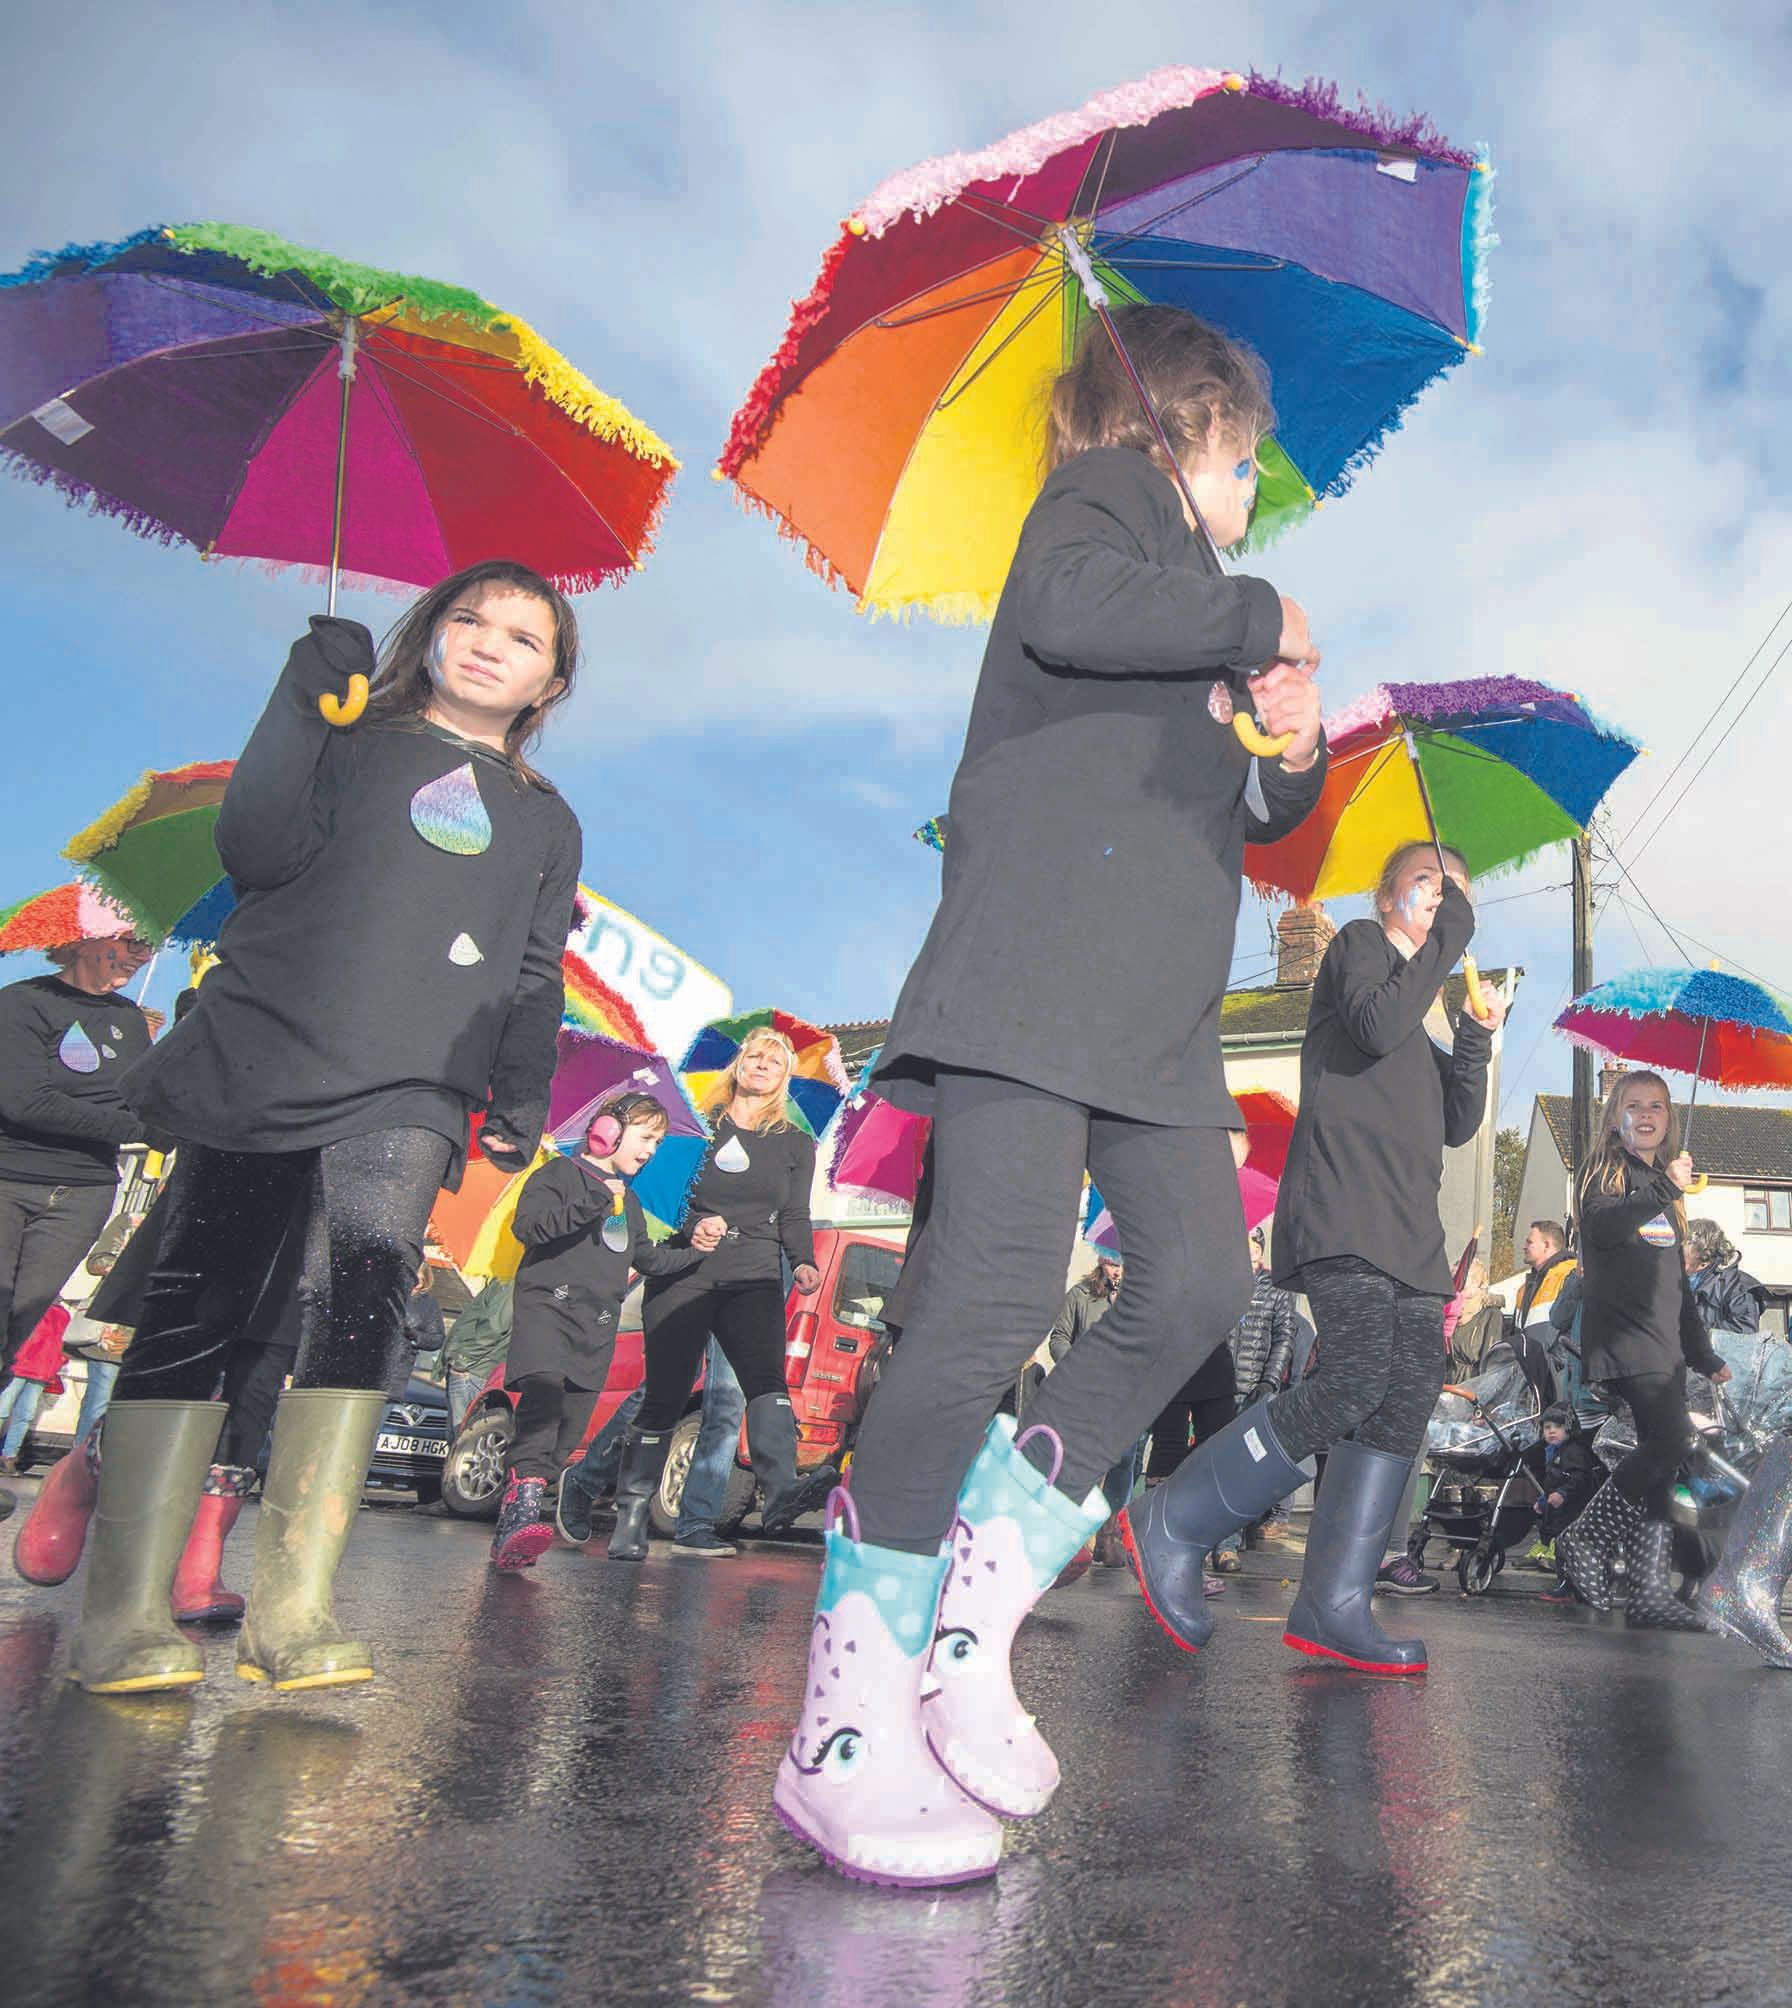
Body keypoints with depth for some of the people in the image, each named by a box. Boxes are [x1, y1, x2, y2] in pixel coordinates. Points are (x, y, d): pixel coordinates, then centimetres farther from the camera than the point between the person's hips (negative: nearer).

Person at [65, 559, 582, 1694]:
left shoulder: (545, 823, 22)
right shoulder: (352, 742, 14)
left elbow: (535, 981, 20)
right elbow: (257, 853, -2)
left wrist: (521, 1095, 11)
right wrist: (301, 705, -9)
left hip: (406, 1100, 1)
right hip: (259, 1067, -1)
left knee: (365, 1301, -16)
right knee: (195, 1309, -4)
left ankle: (294, 1606, -14)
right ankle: (127, 1611, 1)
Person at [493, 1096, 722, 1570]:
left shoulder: (628, 1202, 27)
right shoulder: (562, 1173, 3)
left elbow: (648, 1260, 34)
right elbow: (527, 1225, -12)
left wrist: (694, 1250, 21)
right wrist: (591, 1203, -17)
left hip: (597, 1330, 8)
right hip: (548, 1305, -7)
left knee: (568, 1433, 0)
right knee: (544, 1392, -32)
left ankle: (511, 1531, 2)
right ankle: (525, 1500, -43)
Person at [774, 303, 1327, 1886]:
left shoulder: (1206, 594, 32)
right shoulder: (1103, 490, 10)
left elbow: (1251, 817, 33)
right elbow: (1067, 612, -16)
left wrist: (1294, 757, 11)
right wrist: (1260, 617, -3)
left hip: (1156, 1003, 9)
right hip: (1035, 970, -9)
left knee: (1201, 1277, -5)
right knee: (999, 1296, -18)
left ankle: (973, 1610, 4)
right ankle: (848, 1725, -9)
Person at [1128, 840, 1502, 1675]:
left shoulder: (1423, 1019, 30)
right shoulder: (1361, 944, 7)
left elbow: (1457, 1126, 23)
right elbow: (1376, 1026, -14)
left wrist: (1477, 1037, 11)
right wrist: (1447, 940, -5)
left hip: (1408, 1230, 9)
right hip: (1343, 1213, -9)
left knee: (1406, 1402, -3)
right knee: (1352, 1386, -21)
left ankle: (1333, 1609, -2)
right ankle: (1170, 1526, -9)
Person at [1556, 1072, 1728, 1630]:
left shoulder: (1665, 1186, 24)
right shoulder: (1602, 1172, 5)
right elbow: (1602, 1225, -18)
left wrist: (1703, 1352, 23)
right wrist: (1665, 1190, -25)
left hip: (1664, 1342, 7)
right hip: (1622, 1336, -7)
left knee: (1659, 1458, 0)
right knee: (1672, 1439, -20)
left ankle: (1650, 1589, 1)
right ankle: (1586, 1539, -8)